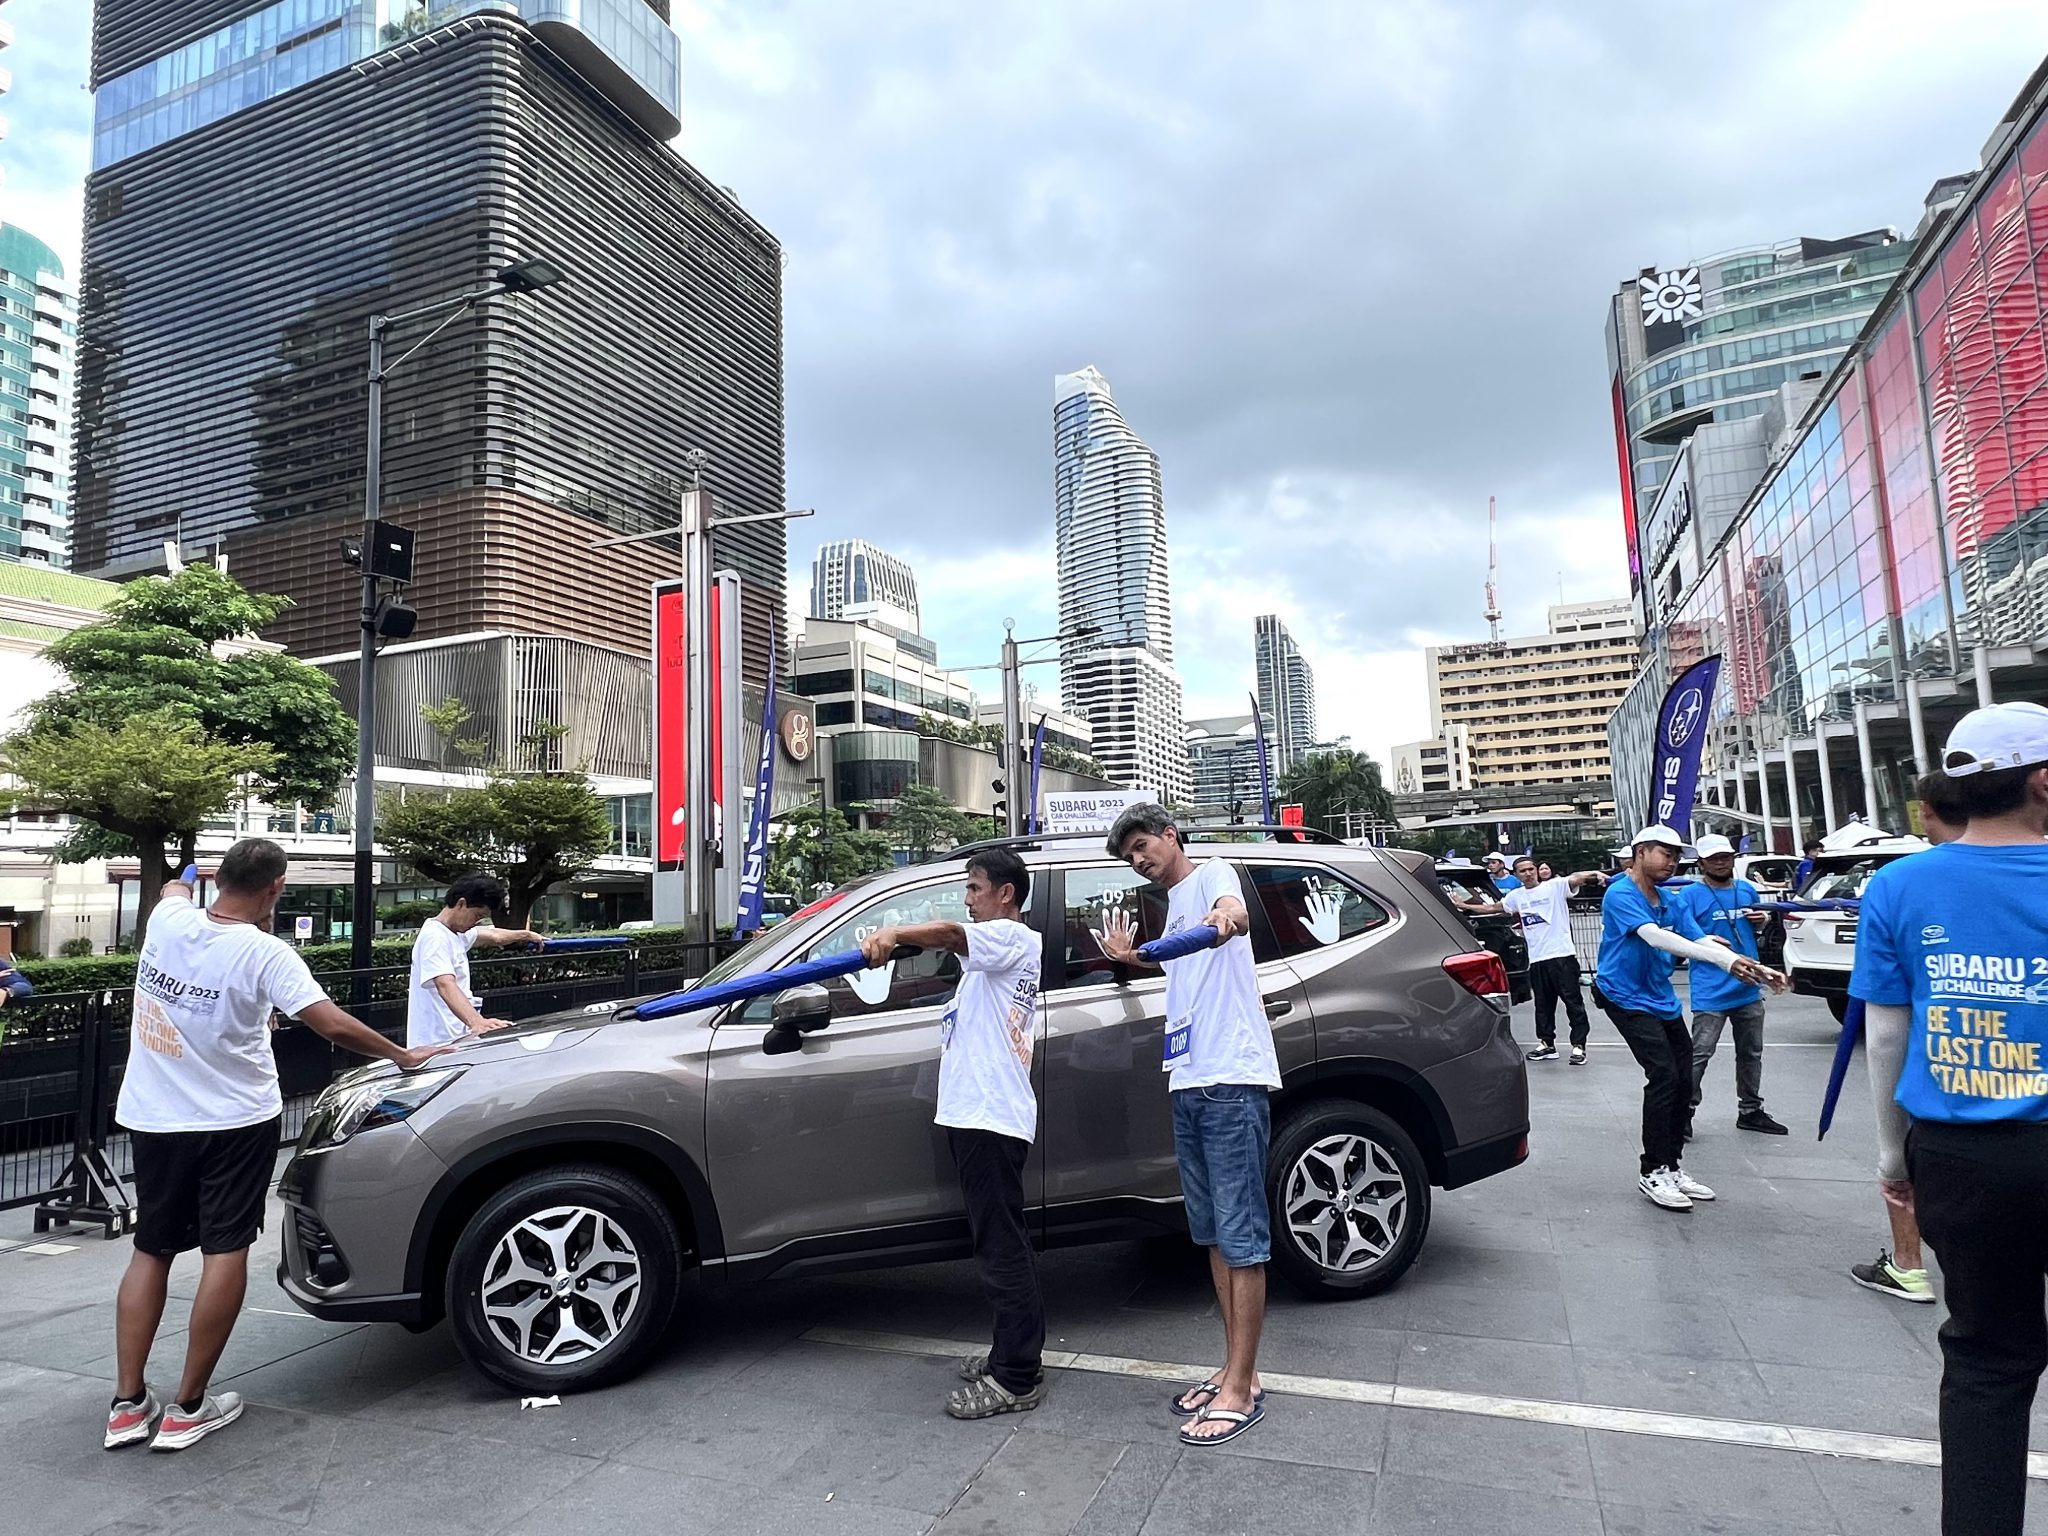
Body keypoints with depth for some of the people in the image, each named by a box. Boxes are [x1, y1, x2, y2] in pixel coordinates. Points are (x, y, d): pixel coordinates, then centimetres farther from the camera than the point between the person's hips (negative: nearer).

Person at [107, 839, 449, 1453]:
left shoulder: (168, 921, -8)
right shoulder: (264, 953, -20)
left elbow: (175, 886, 20)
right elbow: (335, 1026, -21)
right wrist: (405, 1057, -10)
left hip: (155, 1119, 5)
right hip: (235, 1121, -5)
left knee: (151, 1251, 16)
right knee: (225, 1252, 4)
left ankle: (128, 1403, 18)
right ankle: (189, 1408, 8)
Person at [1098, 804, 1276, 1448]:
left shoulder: (1213, 873, -4)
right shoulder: (1171, 906, 21)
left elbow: (1235, 912, -29)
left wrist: (1225, 917, -51)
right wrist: (1132, 957, 18)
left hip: (1232, 1080, -9)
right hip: (1189, 1082, 10)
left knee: (1241, 1237, -3)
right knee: (1213, 1234, 15)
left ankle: (1241, 1389, 4)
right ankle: (1235, 1370, 25)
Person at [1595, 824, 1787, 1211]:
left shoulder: (1672, 903, 9)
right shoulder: (1620, 896, -16)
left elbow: (1701, 941, -1)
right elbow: (1655, 937, -31)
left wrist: (1756, 970, -16)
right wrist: (1724, 960, -38)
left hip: (1662, 1000, 8)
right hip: (1627, 999, -8)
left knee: (1683, 1080, 7)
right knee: (1663, 1077, -15)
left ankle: (1673, 1166, 21)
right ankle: (1653, 1173, -6)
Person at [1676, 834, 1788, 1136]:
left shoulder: (1748, 890, 11)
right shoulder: (1690, 895, -8)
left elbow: (1759, 930, 25)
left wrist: (1763, 919, 2)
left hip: (1749, 989, 7)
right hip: (1711, 992, -6)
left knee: (1751, 1053, 17)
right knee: (1699, 1054, -8)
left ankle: (1750, 1111, 30)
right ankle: (1685, 1111, 0)